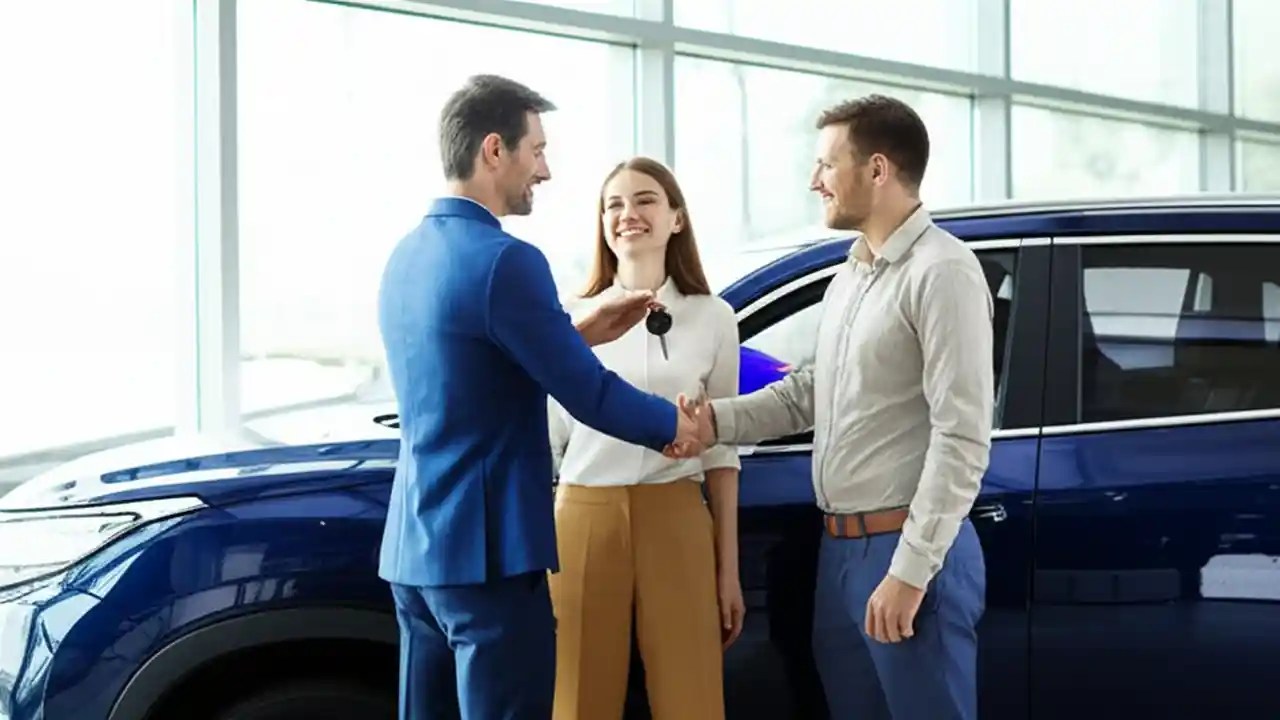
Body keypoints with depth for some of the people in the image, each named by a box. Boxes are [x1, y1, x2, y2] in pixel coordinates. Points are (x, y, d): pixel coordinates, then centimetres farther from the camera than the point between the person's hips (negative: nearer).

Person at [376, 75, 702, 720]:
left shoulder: (406, 257, 11)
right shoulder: (503, 260, -17)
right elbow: (588, 395, -14)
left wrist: (579, 335, 17)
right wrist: (674, 426, 4)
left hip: (414, 549, 9)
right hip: (486, 552, -9)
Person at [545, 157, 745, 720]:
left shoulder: (712, 318, 5)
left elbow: (721, 449, 8)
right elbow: (548, 442, 9)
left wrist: (729, 569, 7)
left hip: (676, 525, 0)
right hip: (585, 524, 0)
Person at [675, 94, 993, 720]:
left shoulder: (941, 272, -14)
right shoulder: (849, 274, 15)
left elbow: (962, 438, -19)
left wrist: (910, 570, -21)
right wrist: (718, 419, 4)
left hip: (906, 551, -9)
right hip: (840, 550, 9)